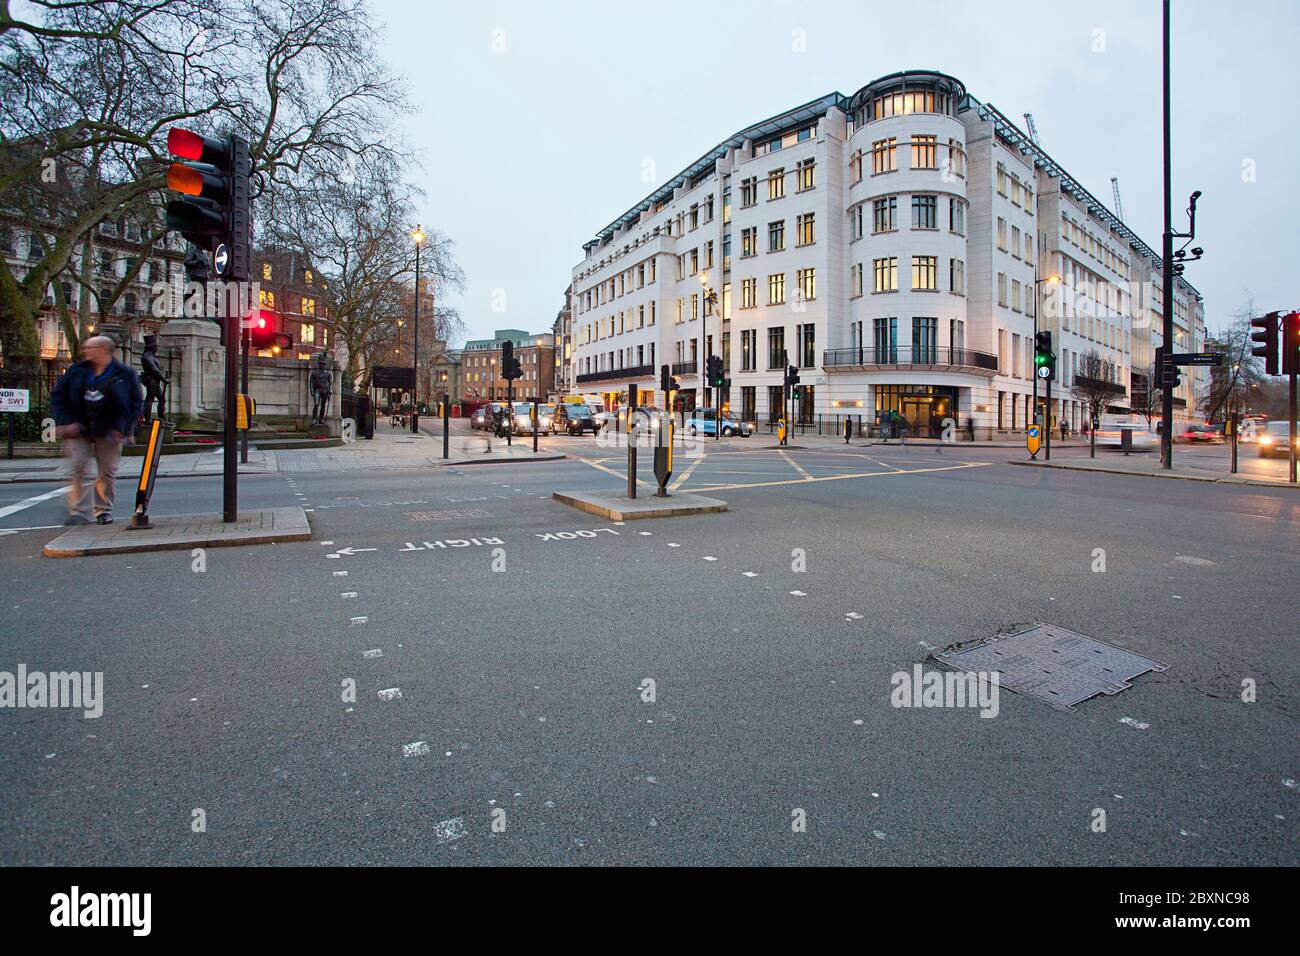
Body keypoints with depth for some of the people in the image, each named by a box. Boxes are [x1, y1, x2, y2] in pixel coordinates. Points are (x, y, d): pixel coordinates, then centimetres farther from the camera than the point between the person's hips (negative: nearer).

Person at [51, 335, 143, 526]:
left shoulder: (125, 374, -2)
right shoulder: (76, 370, 6)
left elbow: (136, 404, -2)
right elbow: (58, 396, 9)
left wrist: (122, 428, -11)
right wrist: (65, 422, -4)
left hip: (109, 432, -2)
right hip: (79, 430, 3)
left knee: (107, 472, 4)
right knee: (76, 470, -1)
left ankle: (104, 510, 16)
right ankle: (77, 512, 4)